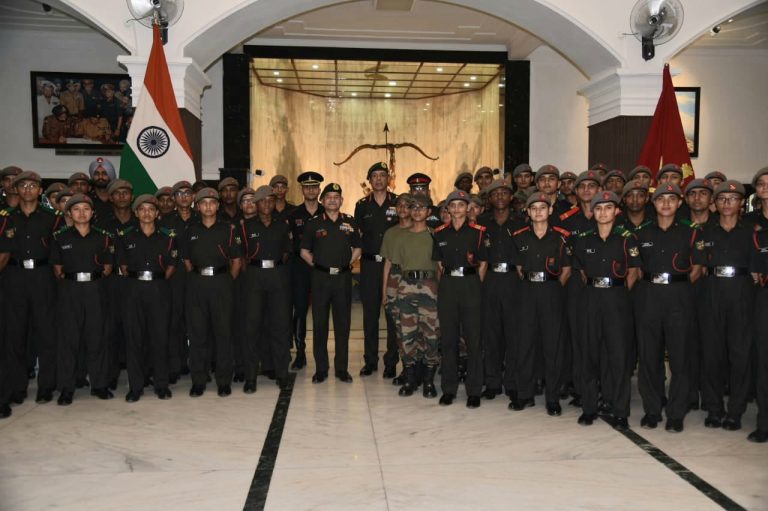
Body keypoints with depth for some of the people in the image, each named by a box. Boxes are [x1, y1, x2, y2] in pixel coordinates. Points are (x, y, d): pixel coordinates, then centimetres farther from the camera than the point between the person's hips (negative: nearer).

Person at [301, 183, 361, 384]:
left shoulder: (350, 222, 7)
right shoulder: (314, 223, 3)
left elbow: (357, 248, 16)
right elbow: (304, 251, 8)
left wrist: (348, 263, 4)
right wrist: (316, 264, -1)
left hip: (343, 277, 1)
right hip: (320, 277, -1)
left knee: (343, 324, 5)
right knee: (319, 324, 2)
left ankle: (342, 368, 14)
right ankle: (321, 369, 12)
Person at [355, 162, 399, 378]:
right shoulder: (362, 205, 9)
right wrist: (359, 251, 6)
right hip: (369, 264, 2)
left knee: (393, 314, 0)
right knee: (370, 314, 7)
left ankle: (391, 362, 9)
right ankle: (370, 360, 16)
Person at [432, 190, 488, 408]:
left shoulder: (477, 232, 0)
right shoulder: (440, 233, 8)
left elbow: (483, 263, 4)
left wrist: (473, 285, -1)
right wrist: (448, 281, 6)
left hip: (471, 285, -2)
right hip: (447, 286, 3)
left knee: (473, 338, 0)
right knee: (448, 338, 6)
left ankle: (474, 390, 9)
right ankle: (449, 388, 16)